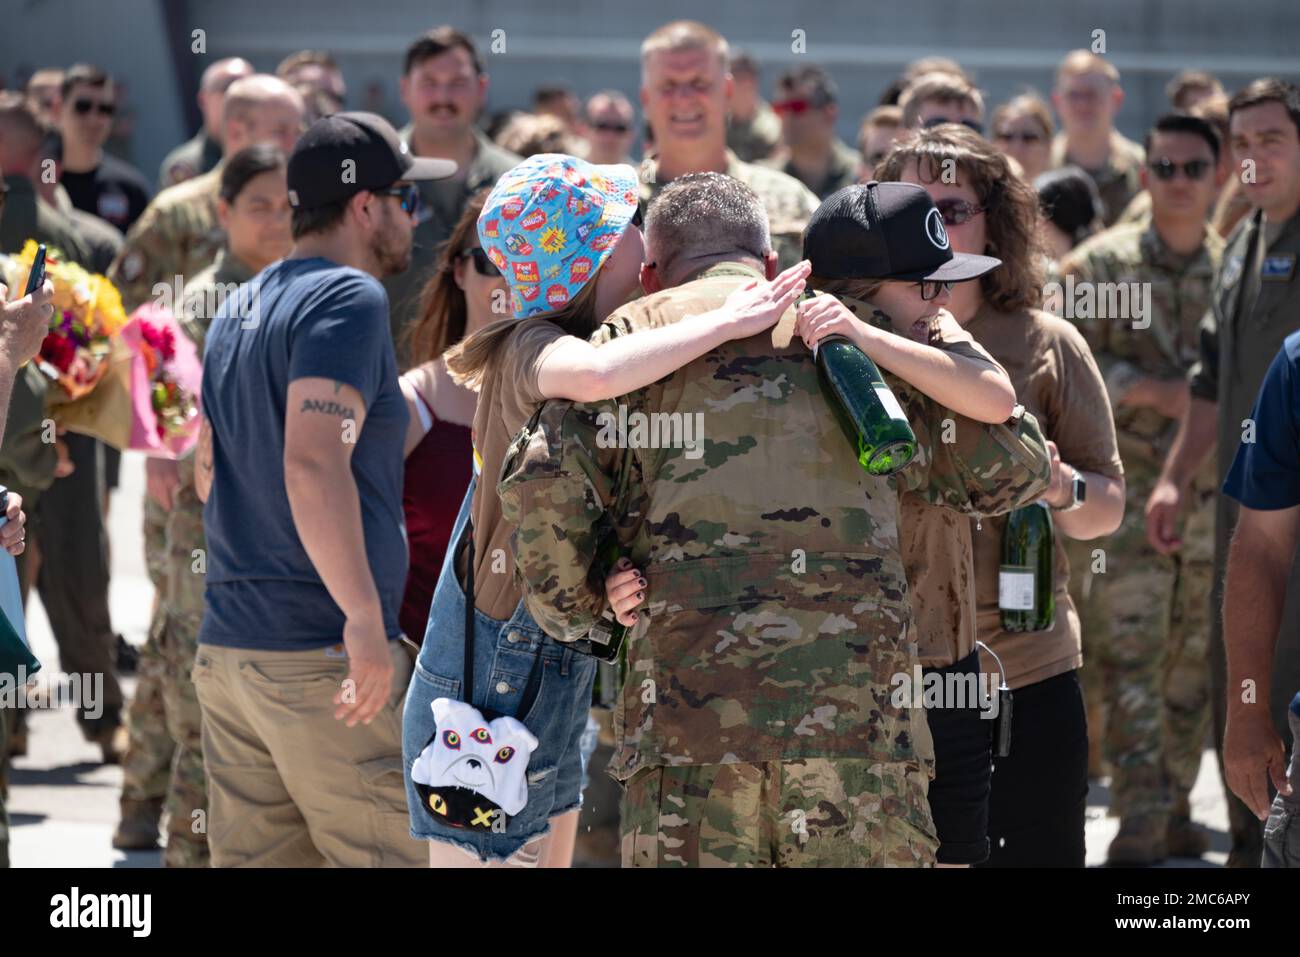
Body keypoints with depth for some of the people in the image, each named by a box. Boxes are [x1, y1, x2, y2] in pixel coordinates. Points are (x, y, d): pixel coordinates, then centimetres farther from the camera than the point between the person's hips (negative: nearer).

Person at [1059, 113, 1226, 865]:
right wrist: (1148, 389, -15)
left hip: (1218, 489, 3)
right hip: (1127, 487, -3)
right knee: (1127, 653, -8)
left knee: (1197, 660, 7)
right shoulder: (1102, 265, 0)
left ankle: (1176, 807, 16)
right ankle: (1141, 817, -7)